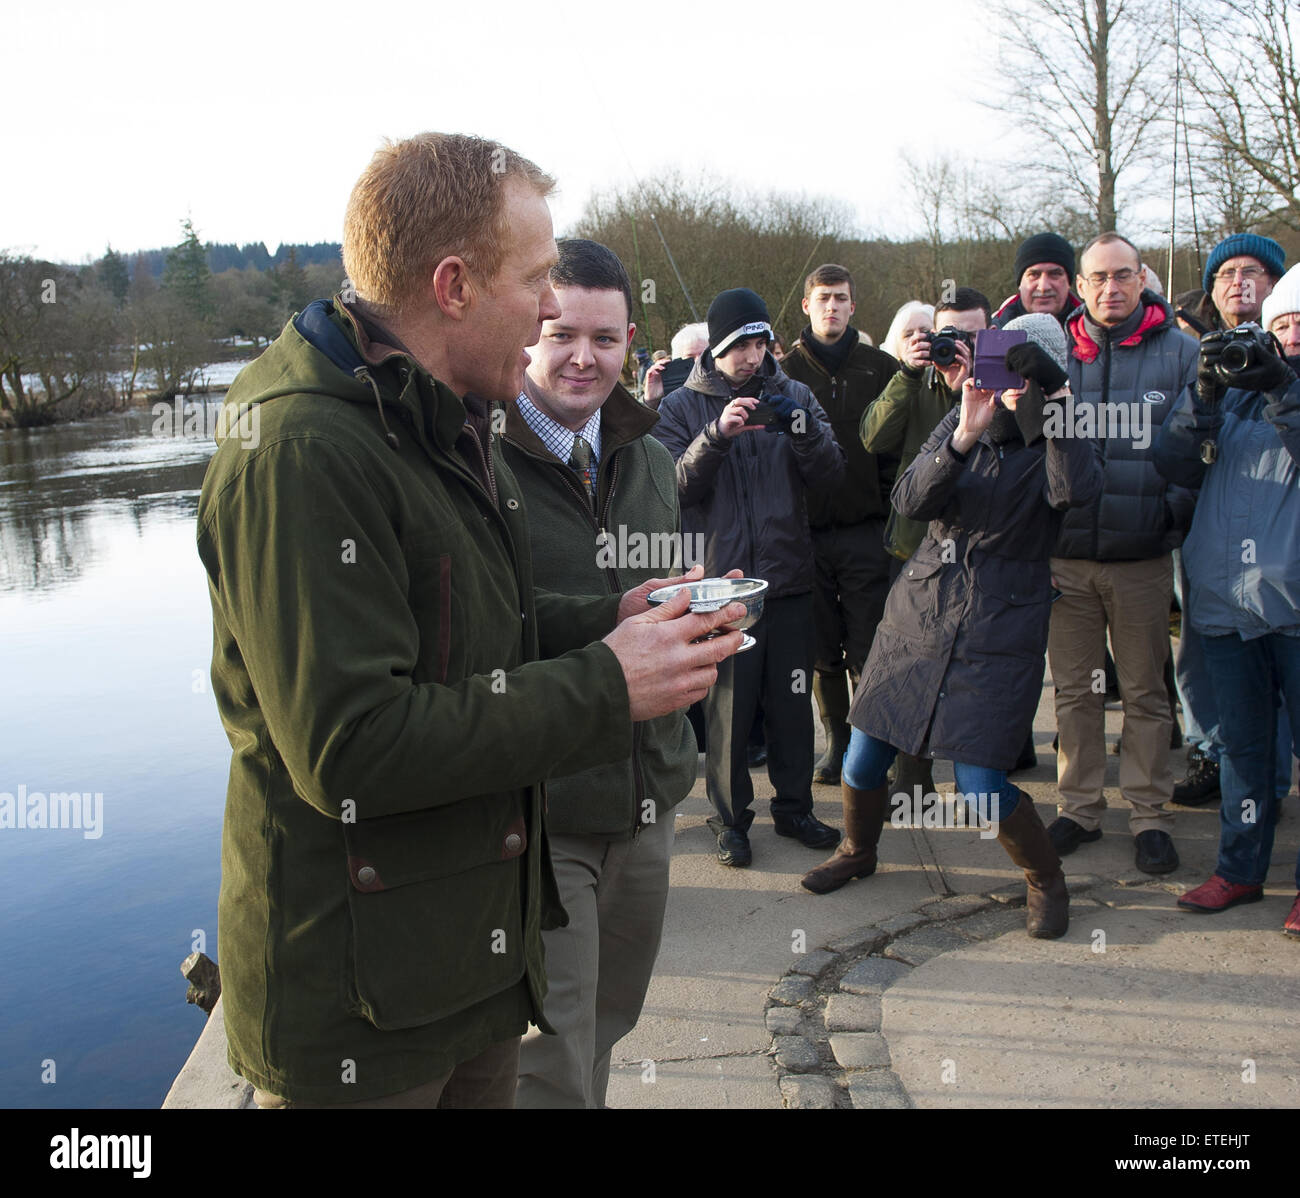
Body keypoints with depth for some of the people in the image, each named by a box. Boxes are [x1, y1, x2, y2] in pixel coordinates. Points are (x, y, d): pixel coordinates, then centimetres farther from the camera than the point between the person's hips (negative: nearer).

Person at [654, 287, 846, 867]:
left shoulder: (794, 396, 9)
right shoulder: (682, 406, 2)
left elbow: (832, 476, 1)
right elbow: (675, 486, -10)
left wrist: (803, 430, -17)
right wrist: (717, 435, -24)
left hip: (788, 578, 3)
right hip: (721, 580, -2)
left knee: (792, 701, 10)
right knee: (728, 708, 2)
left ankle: (794, 806, 26)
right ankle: (730, 819, 17)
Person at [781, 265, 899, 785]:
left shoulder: (880, 367, 7)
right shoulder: (786, 370, 8)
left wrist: (889, 511, -4)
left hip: (865, 532, -1)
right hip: (806, 529, 1)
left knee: (867, 652, -1)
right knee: (823, 650, 8)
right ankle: (837, 742, 22)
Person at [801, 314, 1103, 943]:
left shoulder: (1058, 440, -1)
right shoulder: (962, 422, 5)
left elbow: (1075, 490, -25)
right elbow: (910, 500, -8)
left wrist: (1055, 408, -20)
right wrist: (962, 439, -23)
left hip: (1001, 628, -3)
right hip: (920, 609, 3)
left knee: (979, 783, -10)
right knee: (864, 754, 7)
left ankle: (1046, 879, 18)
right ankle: (858, 850, 37)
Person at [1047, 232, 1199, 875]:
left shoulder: (1181, 354, 0)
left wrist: (1179, 509, -12)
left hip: (1143, 557, -2)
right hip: (1066, 553, 2)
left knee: (1145, 690, 8)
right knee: (1074, 688, 10)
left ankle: (1149, 814, 19)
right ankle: (1079, 806, 22)